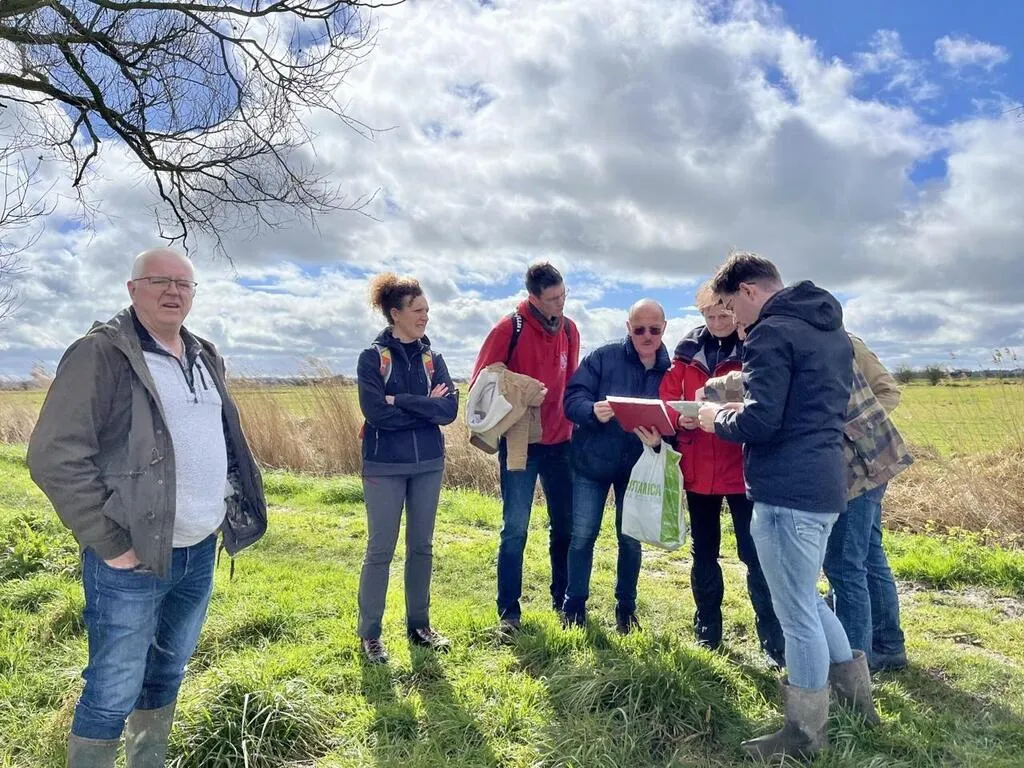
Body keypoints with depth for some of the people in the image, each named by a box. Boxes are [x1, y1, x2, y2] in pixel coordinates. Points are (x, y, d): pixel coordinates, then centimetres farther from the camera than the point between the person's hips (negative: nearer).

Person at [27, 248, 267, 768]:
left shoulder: (205, 358, 11)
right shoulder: (100, 353, -11)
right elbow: (55, 456, -17)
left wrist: (229, 511, 12)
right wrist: (108, 544, -17)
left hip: (200, 553, 7)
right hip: (133, 557, -7)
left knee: (167, 676, 21)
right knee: (113, 695, 5)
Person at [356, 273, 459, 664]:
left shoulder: (432, 358, 7)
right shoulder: (372, 356, -5)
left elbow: (449, 409, -7)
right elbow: (376, 412, -18)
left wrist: (401, 401, -15)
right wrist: (424, 405, -11)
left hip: (429, 464, 5)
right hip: (385, 466, -4)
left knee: (422, 547, 13)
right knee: (380, 550, 3)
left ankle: (419, 624, 27)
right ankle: (370, 634, 16)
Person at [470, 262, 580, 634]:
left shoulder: (569, 330, 6)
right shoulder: (509, 329, -9)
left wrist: (575, 422, 11)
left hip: (559, 442, 5)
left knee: (565, 524, 11)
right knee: (515, 528, 0)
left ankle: (564, 600, 27)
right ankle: (509, 610, 12)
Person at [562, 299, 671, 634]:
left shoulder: (670, 370, -4)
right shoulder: (603, 357, -10)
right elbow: (573, 397, -15)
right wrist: (593, 410, -36)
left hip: (638, 467, 2)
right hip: (592, 462, -1)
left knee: (631, 539, 11)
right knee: (583, 536, 5)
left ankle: (626, 608, 28)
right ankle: (574, 605, 21)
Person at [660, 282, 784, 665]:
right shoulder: (688, 349, 6)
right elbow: (668, 398, 5)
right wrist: (679, 418, -16)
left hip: (743, 467, -4)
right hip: (697, 468, 4)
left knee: (755, 554, 1)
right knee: (703, 553, 15)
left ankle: (774, 642, 15)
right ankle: (707, 632, 31)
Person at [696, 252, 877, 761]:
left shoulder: (771, 333, -14)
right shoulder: (833, 331, 16)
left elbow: (761, 422, -23)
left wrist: (717, 419, -3)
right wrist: (742, 407, 19)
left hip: (787, 493, -10)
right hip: (824, 487, 10)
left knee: (797, 614, 3)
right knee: (807, 600, 25)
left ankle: (805, 736, 18)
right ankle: (858, 700, 36)